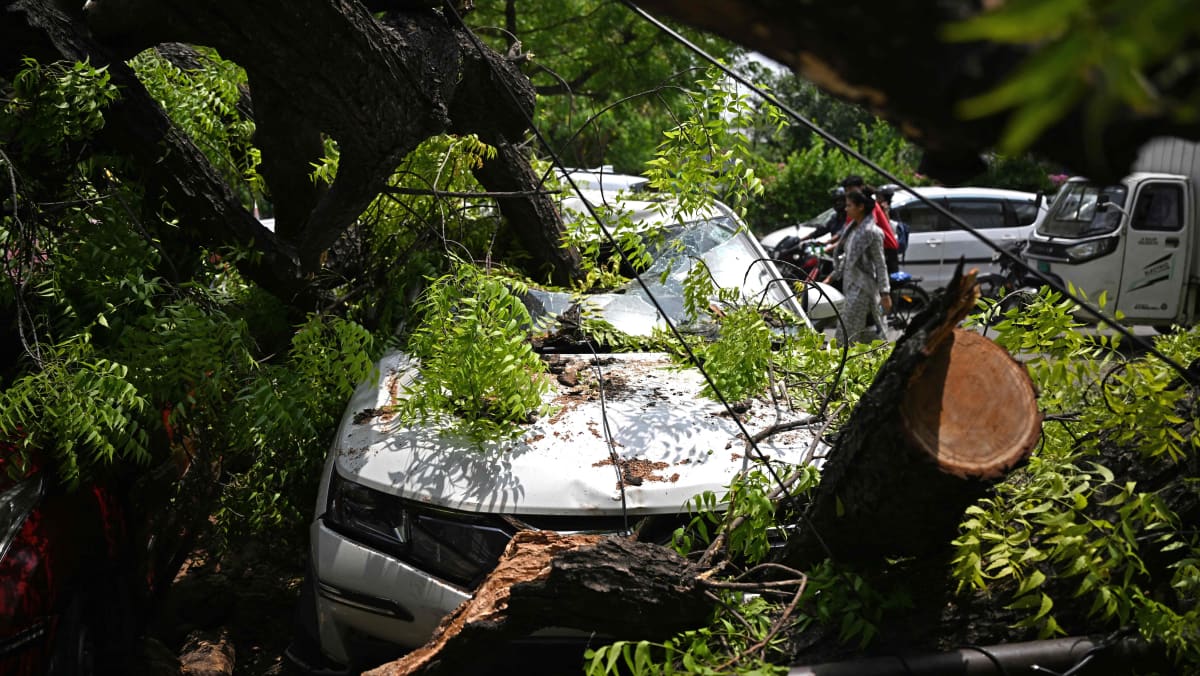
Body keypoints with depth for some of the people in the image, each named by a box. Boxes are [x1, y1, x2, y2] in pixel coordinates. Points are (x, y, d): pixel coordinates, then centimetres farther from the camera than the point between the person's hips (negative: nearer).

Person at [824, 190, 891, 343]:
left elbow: (880, 264, -13)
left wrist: (885, 293, -14)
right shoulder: (852, 228, 12)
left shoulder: (872, 232, -13)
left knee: (847, 330, -11)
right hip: (851, 285, 9)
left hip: (862, 287, -9)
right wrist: (833, 276, 18)